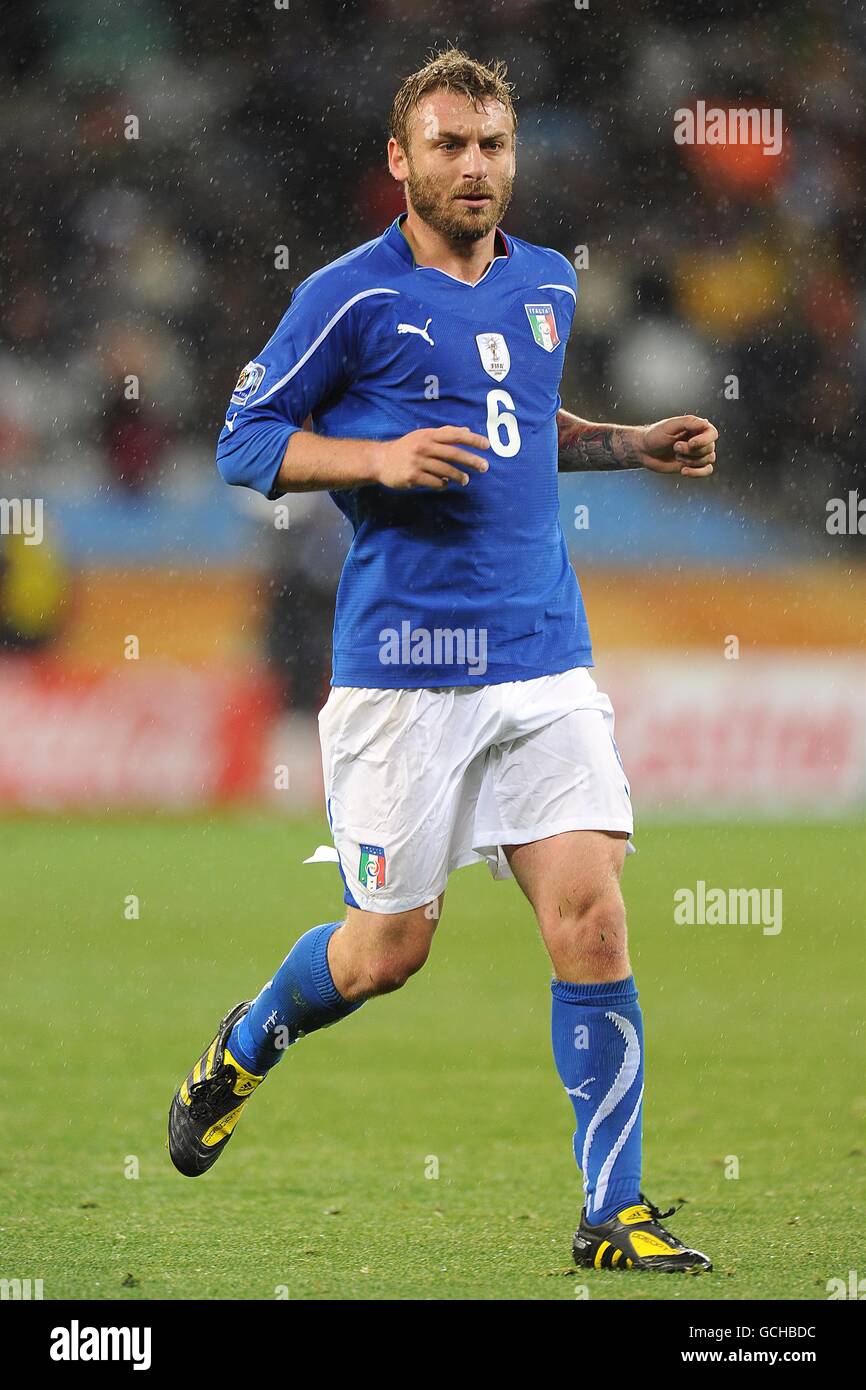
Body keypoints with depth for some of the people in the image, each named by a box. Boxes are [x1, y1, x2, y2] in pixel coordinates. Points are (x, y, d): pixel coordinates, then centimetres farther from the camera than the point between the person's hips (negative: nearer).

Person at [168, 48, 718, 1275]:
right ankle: (245, 1047, 35)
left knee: (591, 922, -8)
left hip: (547, 665, 4)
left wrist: (634, 444, 14)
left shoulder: (547, 286, 13)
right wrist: (379, 457, -16)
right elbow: (246, 440, -2)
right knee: (388, 953, 3)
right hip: (404, 669, -4)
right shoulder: (349, 297, -5)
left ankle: (615, 1213, -2)